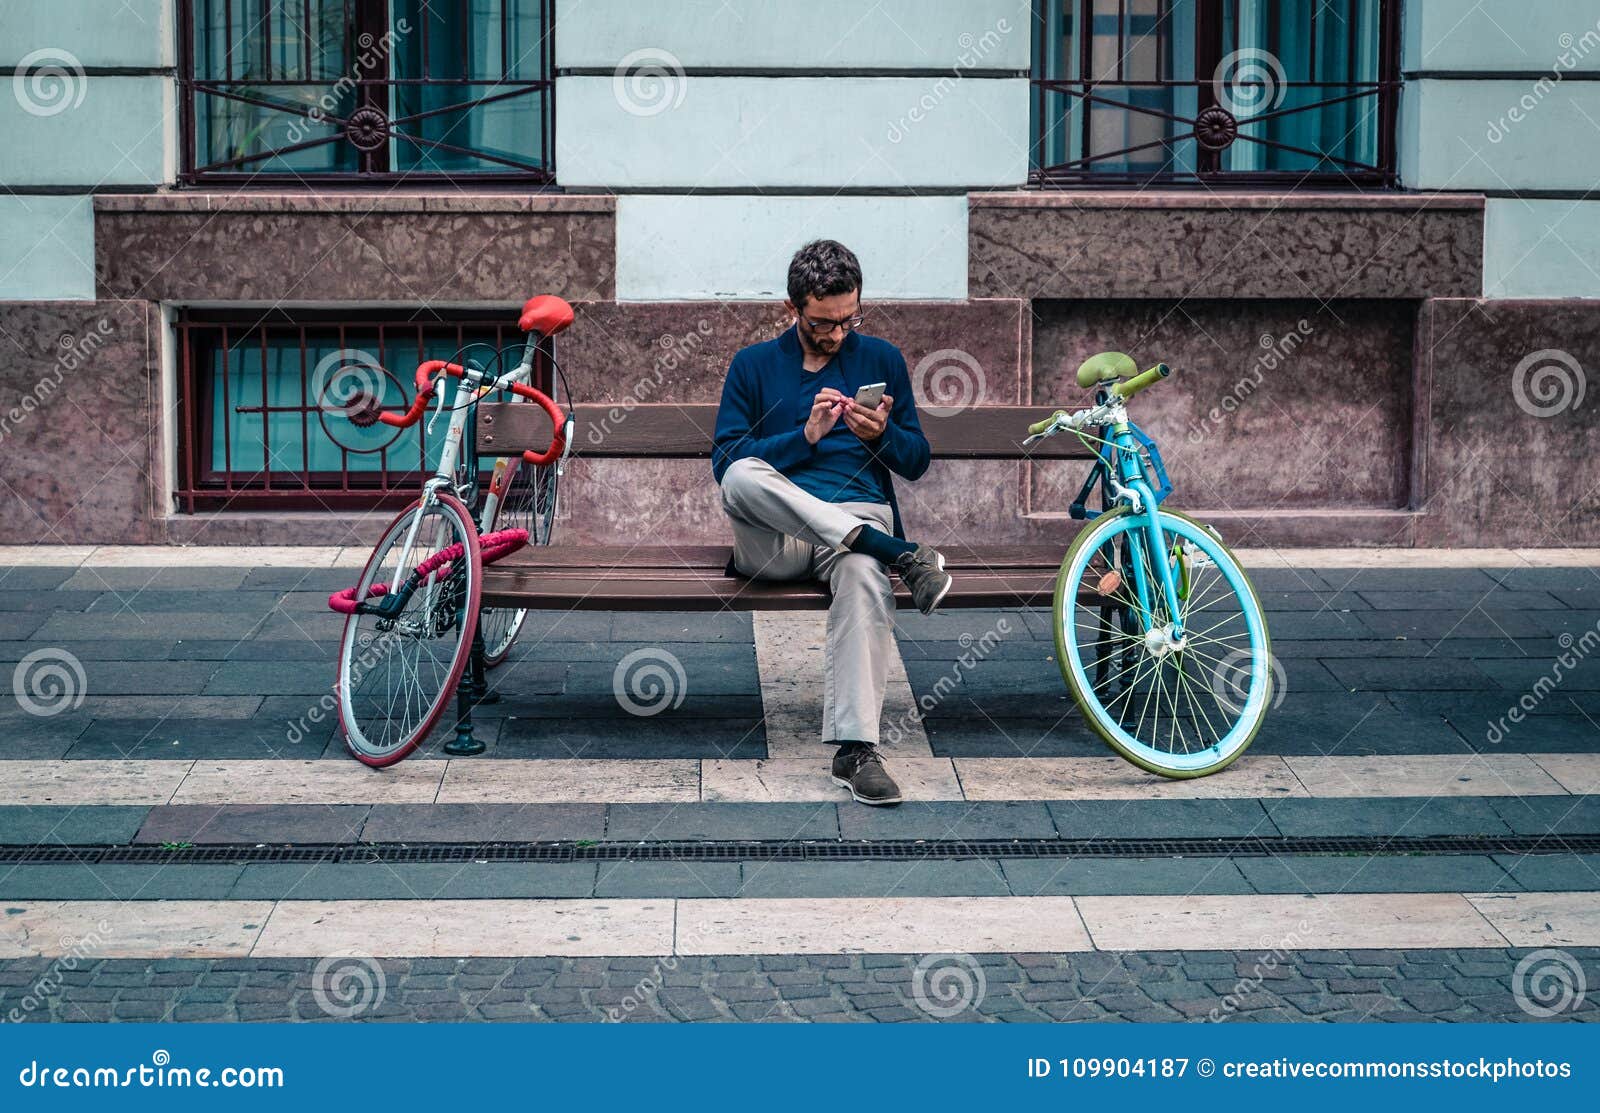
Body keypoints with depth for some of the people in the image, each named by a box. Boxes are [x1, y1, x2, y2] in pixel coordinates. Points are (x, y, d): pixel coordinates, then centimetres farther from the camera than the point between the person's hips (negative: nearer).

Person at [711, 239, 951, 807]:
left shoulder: (881, 359, 17)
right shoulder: (753, 365, 14)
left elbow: (916, 461, 17)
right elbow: (725, 461, 2)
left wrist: (883, 434, -7)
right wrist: (806, 436, -11)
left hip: (859, 517, 0)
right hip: (772, 538, 0)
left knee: (863, 577, -39)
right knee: (743, 477, -36)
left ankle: (856, 749, -45)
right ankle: (898, 553, -35)